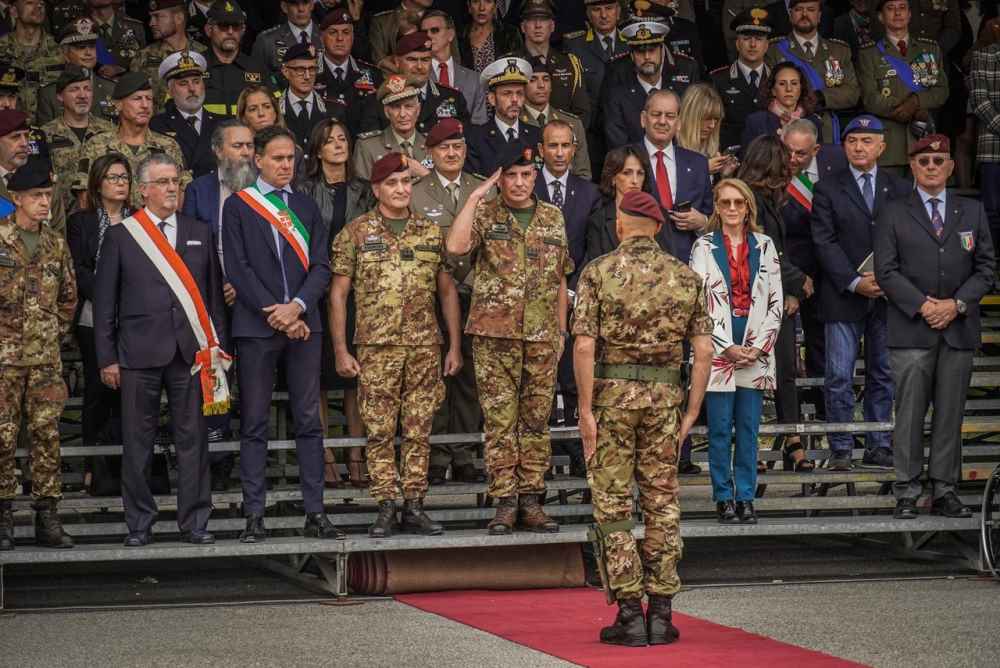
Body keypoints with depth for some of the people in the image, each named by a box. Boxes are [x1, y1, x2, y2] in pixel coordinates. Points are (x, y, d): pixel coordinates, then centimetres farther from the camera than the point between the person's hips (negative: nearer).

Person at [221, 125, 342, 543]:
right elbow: (237, 269, -4)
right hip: (255, 325, -3)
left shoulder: (306, 208, 15)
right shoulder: (238, 207, 3)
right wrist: (275, 315, -11)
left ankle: (315, 513, 4)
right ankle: (254, 516, 1)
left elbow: (321, 266, 7)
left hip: (302, 323, 3)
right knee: (253, 423, -1)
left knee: (309, 421, 2)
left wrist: (297, 307, -10)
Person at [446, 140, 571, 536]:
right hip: (494, 335, -3)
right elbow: (456, 246, -20)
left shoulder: (553, 219, 11)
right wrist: (476, 196, -15)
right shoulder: (485, 215, 1)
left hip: (542, 337, 3)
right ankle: (505, 502, 1)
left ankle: (531, 502, 9)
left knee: (536, 421, 5)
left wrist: (561, 330, 13)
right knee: (500, 421, -2)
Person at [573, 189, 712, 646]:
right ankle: (661, 613, 9)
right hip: (664, 395, 2)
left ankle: (629, 613, 0)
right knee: (662, 504, 9)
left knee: (612, 506, 4)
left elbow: (584, 345, -11)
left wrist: (586, 409, -7)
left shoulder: (599, 272, -4)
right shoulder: (686, 277, 5)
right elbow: (703, 351, 1)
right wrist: (692, 411, 7)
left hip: (611, 392, -2)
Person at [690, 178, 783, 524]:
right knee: (720, 428, -2)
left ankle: (746, 497, 8)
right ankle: (724, 498, 6)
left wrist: (758, 347, -4)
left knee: (749, 428, 2)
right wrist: (727, 348, -9)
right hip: (718, 350, -2)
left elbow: (775, 303, 7)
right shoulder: (704, 247, 2)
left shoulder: (764, 246, 9)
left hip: (755, 351, 2)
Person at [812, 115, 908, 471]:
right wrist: (855, 282, -13)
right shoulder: (828, 189, 4)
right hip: (843, 296, -2)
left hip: (887, 295, 2)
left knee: (883, 374, 6)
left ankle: (878, 447, 12)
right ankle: (841, 449, 2)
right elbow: (824, 242, -3)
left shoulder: (900, 190, 10)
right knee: (839, 377, -4)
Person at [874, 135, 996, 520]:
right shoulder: (893, 215, 7)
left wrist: (956, 304, -6)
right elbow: (886, 271, -1)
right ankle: (907, 494, -1)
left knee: (951, 414, 3)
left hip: (958, 329, 2)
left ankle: (944, 492, 8)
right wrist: (922, 305, -12)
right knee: (909, 413, -5)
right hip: (911, 330, -2)